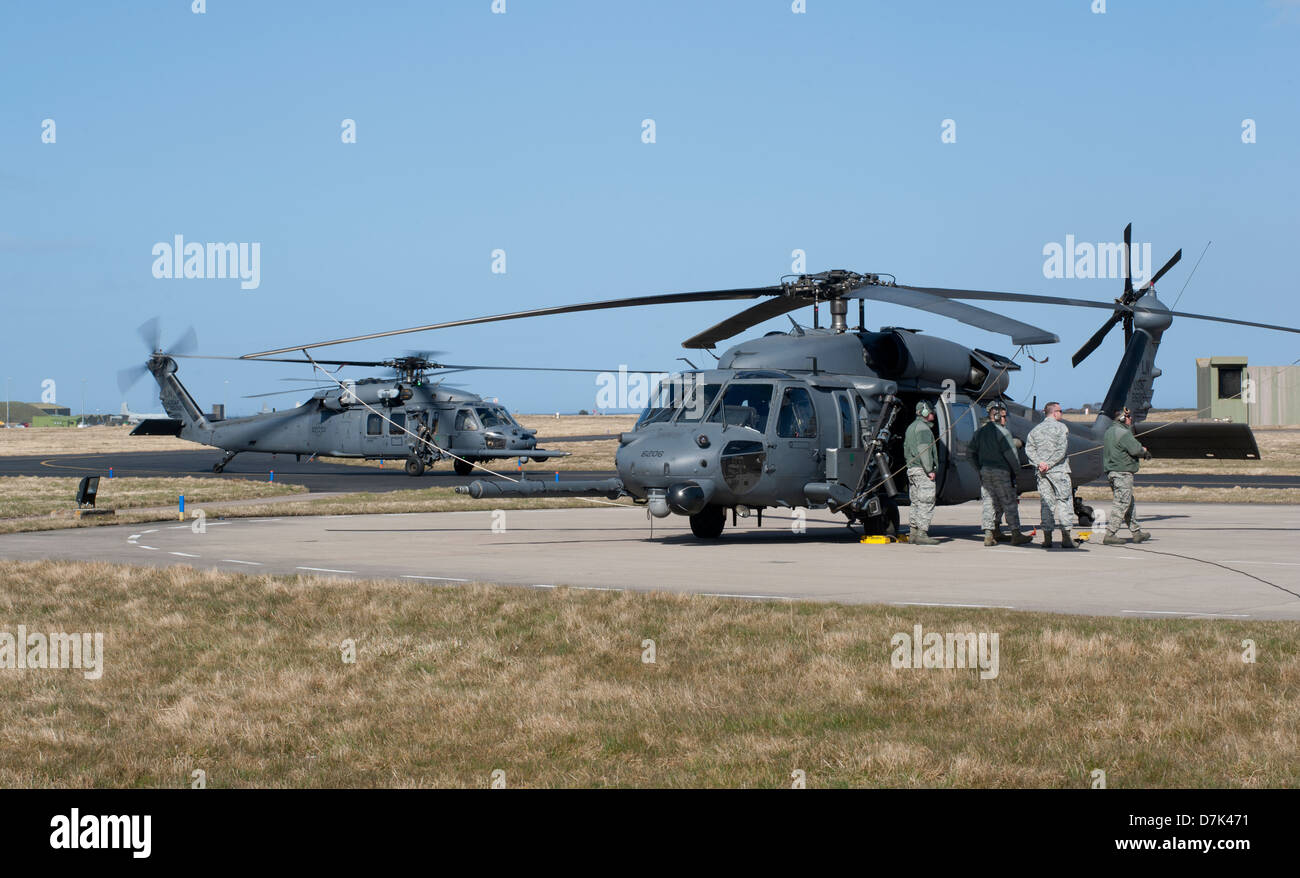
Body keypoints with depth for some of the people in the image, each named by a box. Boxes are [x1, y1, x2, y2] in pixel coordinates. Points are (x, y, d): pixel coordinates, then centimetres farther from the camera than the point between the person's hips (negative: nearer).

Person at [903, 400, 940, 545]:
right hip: (921, 470, -10)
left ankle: (914, 533, 13)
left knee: (915, 502, 12)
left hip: (911, 469, 10)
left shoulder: (911, 428, 21)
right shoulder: (922, 428, -11)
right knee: (926, 502, -10)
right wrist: (929, 470, -19)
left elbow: (906, 450, 25)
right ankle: (922, 534, -14)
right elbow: (923, 450, -19)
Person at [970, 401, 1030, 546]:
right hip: (1001, 472, -6)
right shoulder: (1002, 432, -11)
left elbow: (972, 452, 14)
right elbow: (1010, 453, -13)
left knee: (989, 503, 9)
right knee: (1009, 503, 1)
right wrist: (1016, 468, 1)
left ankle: (989, 535, 3)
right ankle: (1016, 534, 3)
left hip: (985, 471, 6)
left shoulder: (979, 432, 11)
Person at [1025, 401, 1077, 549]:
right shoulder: (1061, 427, -3)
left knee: (1046, 503, 7)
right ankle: (1066, 537, -5)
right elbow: (1062, 450, -14)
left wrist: (1039, 463, -7)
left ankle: (1047, 538, 3)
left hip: (1042, 472, 5)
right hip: (1059, 470, -5)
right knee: (1064, 501, 0)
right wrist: (1049, 464, -11)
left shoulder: (1035, 430, 13)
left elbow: (1029, 448, 2)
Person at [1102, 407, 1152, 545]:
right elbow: (1135, 449, -20)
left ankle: (1137, 532, 24)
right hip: (1122, 472, -10)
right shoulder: (1122, 433, -16)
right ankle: (1110, 535, -9)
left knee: (1130, 503, 17)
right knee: (1122, 503, -7)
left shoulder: (1109, 431, 16)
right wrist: (1144, 451, 1)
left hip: (1111, 471, 10)